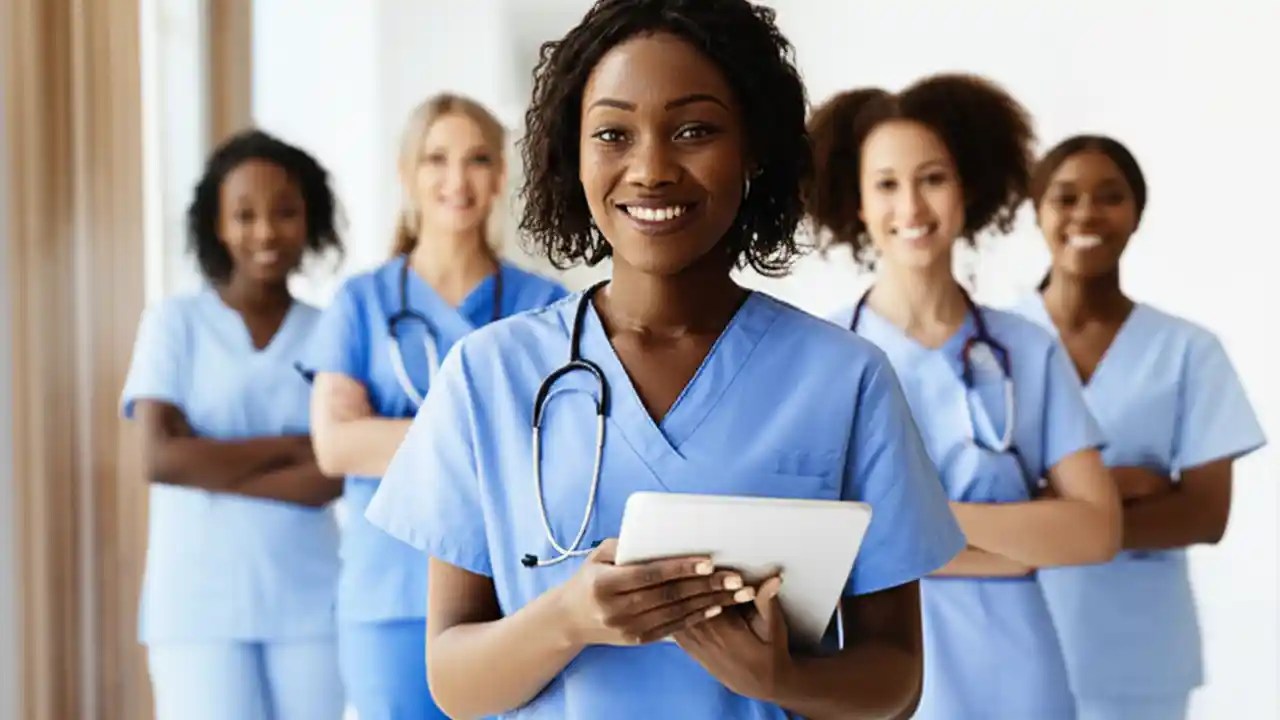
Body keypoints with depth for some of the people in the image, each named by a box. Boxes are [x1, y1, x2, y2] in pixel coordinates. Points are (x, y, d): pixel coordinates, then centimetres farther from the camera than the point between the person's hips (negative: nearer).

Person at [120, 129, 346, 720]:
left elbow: (330, 477, -5)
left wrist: (213, 465, -10)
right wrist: (289, 447, -7)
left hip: (308, 603, 2)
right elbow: (161, 457, -9)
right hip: (199, 605, -2)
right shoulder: (175, 323, 3)